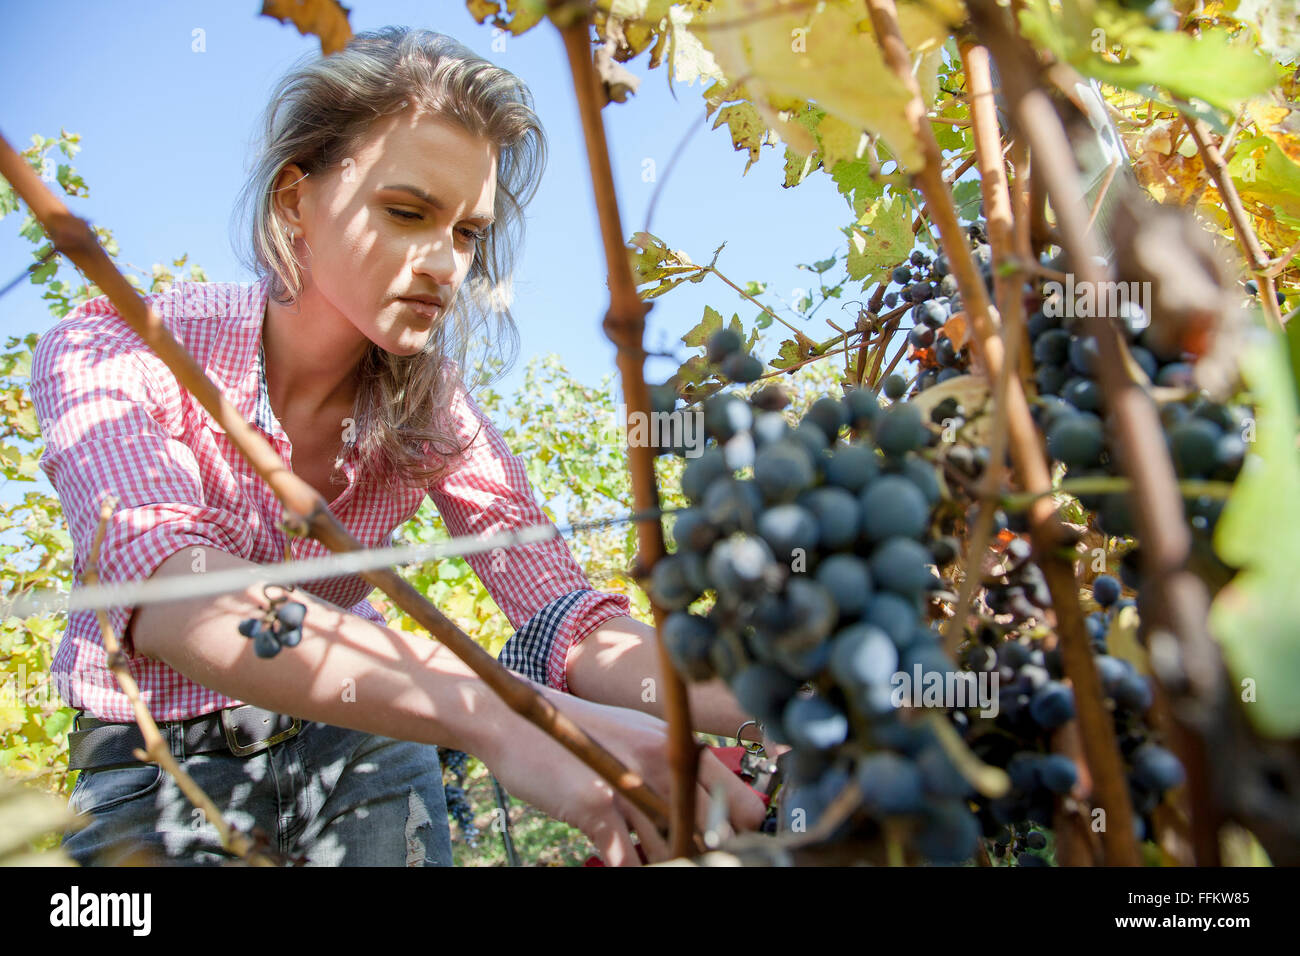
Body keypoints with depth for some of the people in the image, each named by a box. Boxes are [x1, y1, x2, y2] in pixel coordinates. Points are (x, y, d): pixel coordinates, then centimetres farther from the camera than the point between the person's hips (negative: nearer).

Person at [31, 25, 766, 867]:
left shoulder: (432, 405, -13)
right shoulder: (110, 351, -22)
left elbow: (564, 620, -22)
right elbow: (166, 585, -40)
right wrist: (494, 717, -54)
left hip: (358, 747, 2)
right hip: (152, 768, -1)